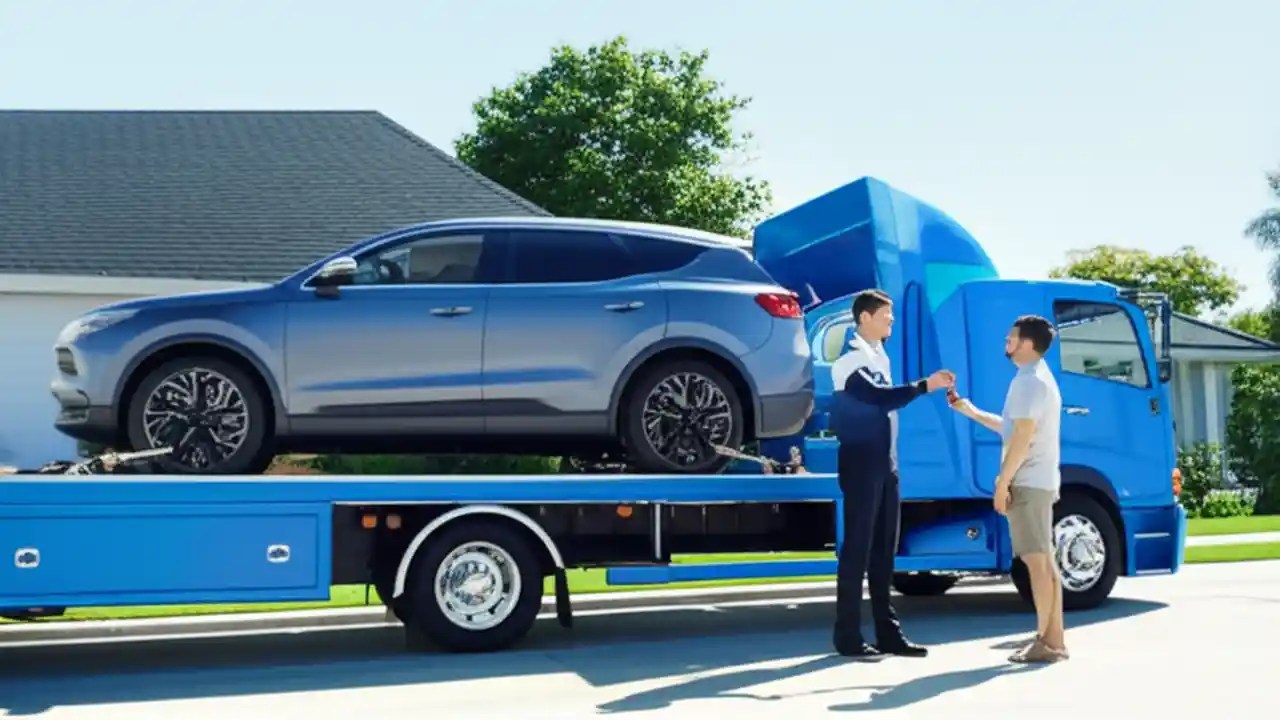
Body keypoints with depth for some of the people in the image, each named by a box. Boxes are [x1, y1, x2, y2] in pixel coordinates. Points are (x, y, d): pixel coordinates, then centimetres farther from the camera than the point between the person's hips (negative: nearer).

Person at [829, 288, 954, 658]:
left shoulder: (880, 355, 17)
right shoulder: (851, 358, -12)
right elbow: (879, 398, -24)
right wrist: (925, 385, -26)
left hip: (884, 463, 9)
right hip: (861, 463, -9)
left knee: (884, 548, 9)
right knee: (858, 547, -6)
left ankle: (888, 631, 15)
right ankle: (848, 634, 0)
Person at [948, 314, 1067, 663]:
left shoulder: (1028, 381, -14)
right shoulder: (1039, 378, 19)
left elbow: (1022, 437, -20)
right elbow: (1013, 428, 25)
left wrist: (1002, 482, -18)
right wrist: (972, 412, 26)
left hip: (1027, 482, -10)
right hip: (1040, 481, 10)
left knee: (1036, 561, -8)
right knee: (1045, 561, 10)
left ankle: (1046, 641, -5)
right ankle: (1054, 638, 14)